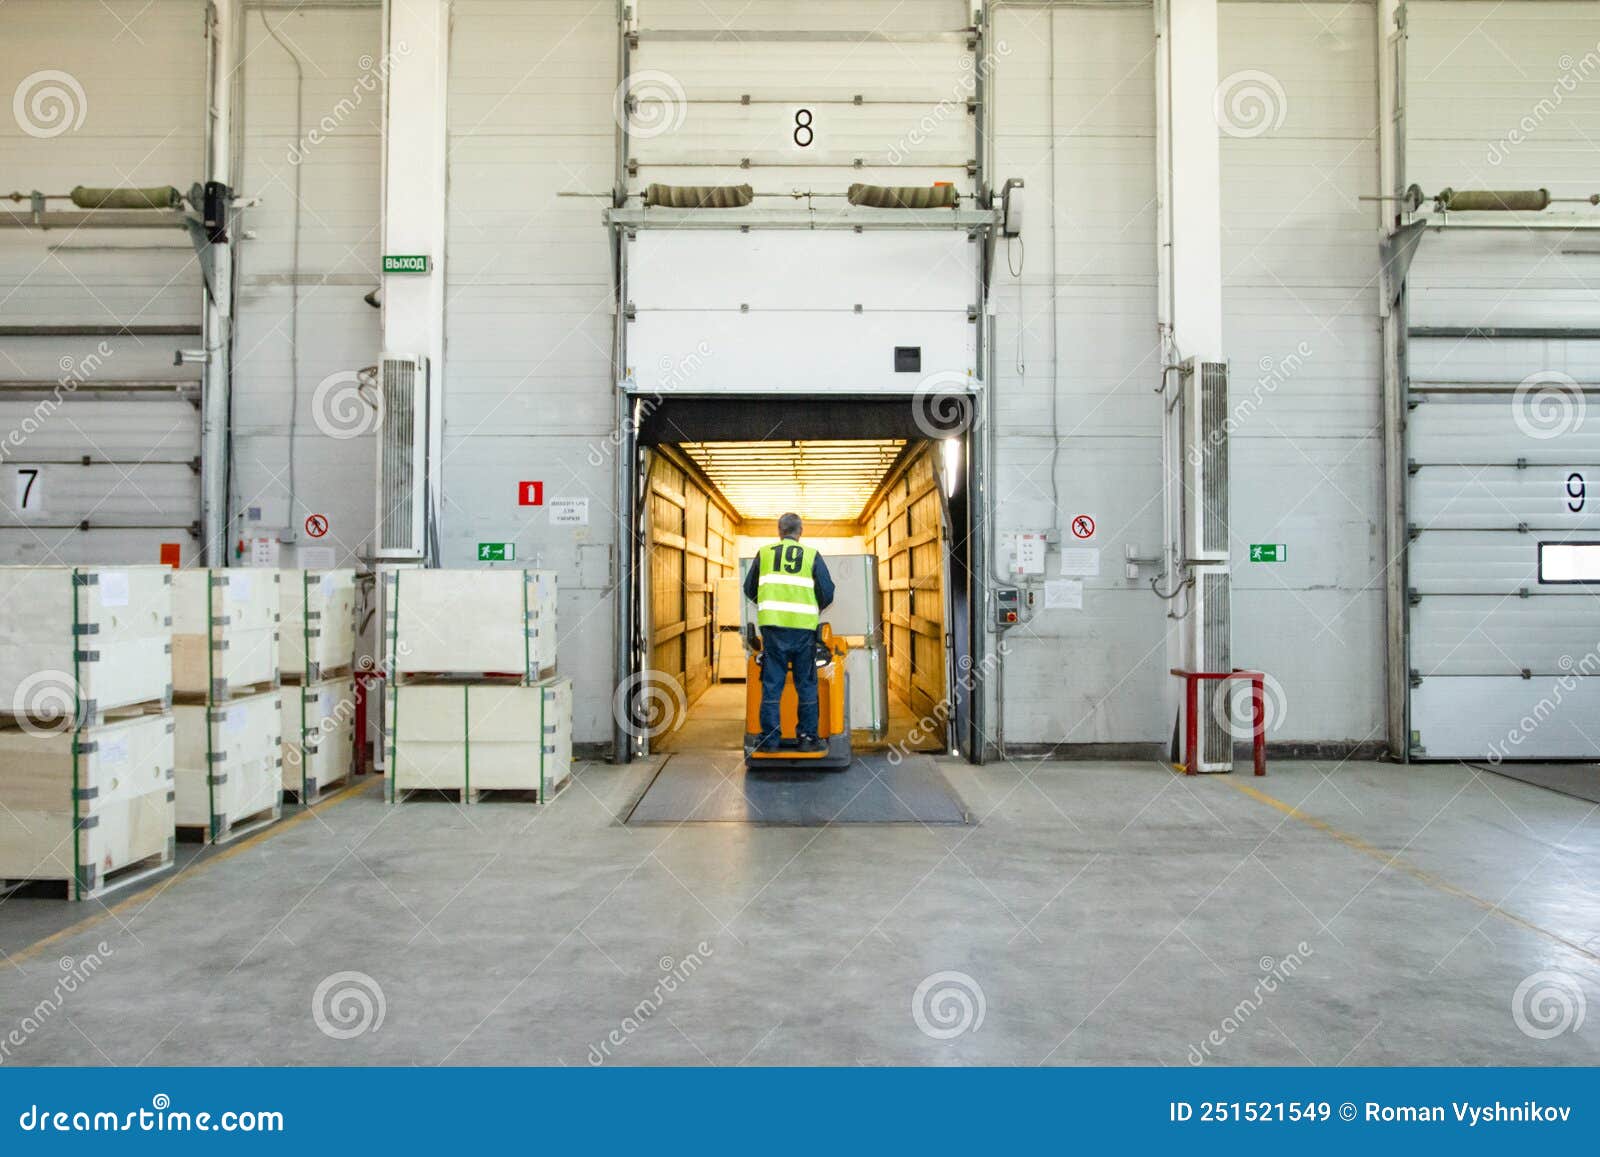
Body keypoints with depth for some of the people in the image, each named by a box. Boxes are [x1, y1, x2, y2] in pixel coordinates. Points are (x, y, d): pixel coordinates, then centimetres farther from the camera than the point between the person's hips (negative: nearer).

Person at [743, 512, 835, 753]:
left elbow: (749, 589, 14)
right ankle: (808, 737, 11)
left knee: (772, 683, 6)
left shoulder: (764, 554, 9)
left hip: (773, 626, 1)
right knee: (806, 684, 8)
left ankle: (769, 738, 7)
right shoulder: (812, 556, 6)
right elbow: (828, 592, 3)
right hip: (804, 627, -1)